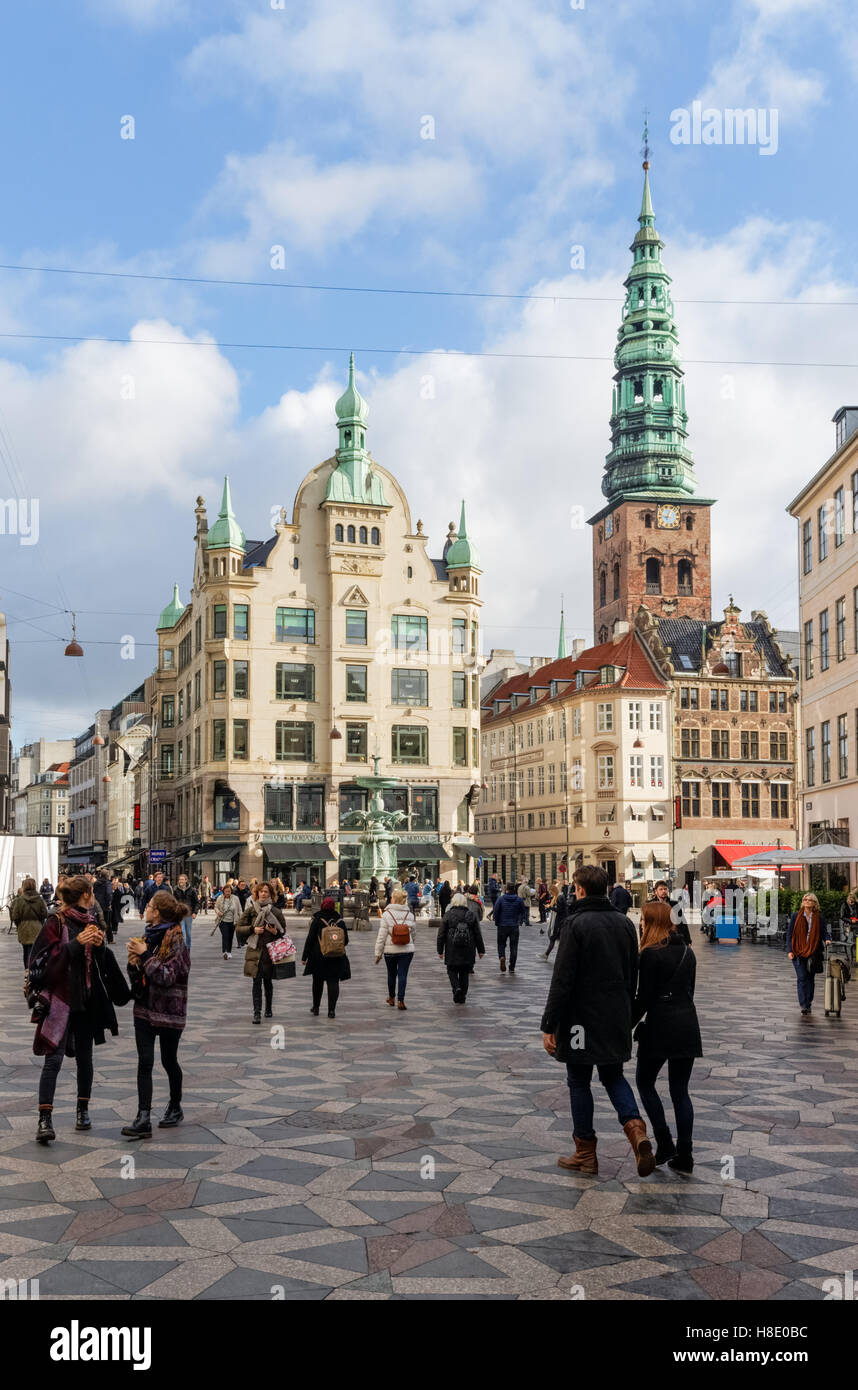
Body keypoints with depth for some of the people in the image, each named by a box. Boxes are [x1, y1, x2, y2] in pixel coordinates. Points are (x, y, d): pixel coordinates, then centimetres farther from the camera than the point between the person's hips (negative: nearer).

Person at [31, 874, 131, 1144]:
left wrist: (99, 945, -7)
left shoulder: (91, 922, 11)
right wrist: (77, 943, -22)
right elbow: (44, 958, -16)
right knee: (54, 1058, -11)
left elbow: (103, 963, 13)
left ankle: (83, 1110, 25)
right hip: (60, 998, -6)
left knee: (84, 1056, 13)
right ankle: (45, 1119, -12)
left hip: (88, 999, 6)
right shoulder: (57, 922, -7)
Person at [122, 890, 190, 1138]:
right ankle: (143, 1119, -6)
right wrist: (134, 962, -7)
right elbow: (136, 976, 15)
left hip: (169, 1011, -6)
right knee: (145, 1062, -2)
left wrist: (145, 956, -23)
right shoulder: (148, 935, 9)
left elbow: (168, 976, -21)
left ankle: (175, 1108, 29)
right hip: (145, 1008, 6)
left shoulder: (175, 940, -14)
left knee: (169, 1061, 9)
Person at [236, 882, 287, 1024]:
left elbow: (283, 931, 12)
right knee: (257, 981, -9)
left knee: (268, 981, 11)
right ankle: (257, 1013, -11)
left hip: (270, 951, 1)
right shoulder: (250, 910, 3)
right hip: (255, 950, -1)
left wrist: (276, 932, -10)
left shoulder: (276, 912, 4)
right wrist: (253, 929, -12)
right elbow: (238, 927, 3)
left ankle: (268, 1009, 29)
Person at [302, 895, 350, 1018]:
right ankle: (331, 1009, -8)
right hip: (337, 957, 1)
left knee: (317, 982, 14)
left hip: (319, 956, -1)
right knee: (333, 982, 1)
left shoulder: (317, 920, -6)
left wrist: (304, 957, -1)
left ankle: (316, 1007, 23)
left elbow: (310, 939, -6)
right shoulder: (340, 921, 2)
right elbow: (346, 941, 8)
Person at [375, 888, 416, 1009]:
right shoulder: (410, 915, -1)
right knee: (403, 975, 1)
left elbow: (381, 936, -8)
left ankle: (391, 998, 32)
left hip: (390, 950, -1)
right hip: (407, 949, 1)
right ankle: (400, 1000, -7)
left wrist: (378, 953, -1)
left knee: (391, 974, 16)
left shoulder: (387, 914, -9)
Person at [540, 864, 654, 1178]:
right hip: (617, 1017, 6)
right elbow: (633, 975, 13)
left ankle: (585, 1154, 14)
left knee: (579, 1081, 8)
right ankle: (635, 1126, -6)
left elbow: (562, 980, -17)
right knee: (613, 1075, 18)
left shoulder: (577, 924, -15)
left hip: (583, 1016, -6)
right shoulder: (624, 923, 6)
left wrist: (549, 1025, -13)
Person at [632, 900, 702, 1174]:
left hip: (659, 1028, -6)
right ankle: (684, 1155, 10)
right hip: (688, 1026, 6)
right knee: (680, 1090, 11)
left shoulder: (650, 955, -12)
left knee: (645, 1082, 12)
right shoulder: (687, 951, 10)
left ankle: (665, 1143, 5)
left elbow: (644, 998, -13)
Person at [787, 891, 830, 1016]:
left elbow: (824, 932, 7)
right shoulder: (796, 916, 3)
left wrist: (827, 939, -17)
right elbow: (789, 934, 4)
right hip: (798, 952, -1)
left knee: (811, 979, 10)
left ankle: (808, 1004, 22)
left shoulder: (819, 917, 3)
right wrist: (789, 950, -4)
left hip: (813, 953, 1)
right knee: (802, 978, -9)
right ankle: (803, 1007, -13)